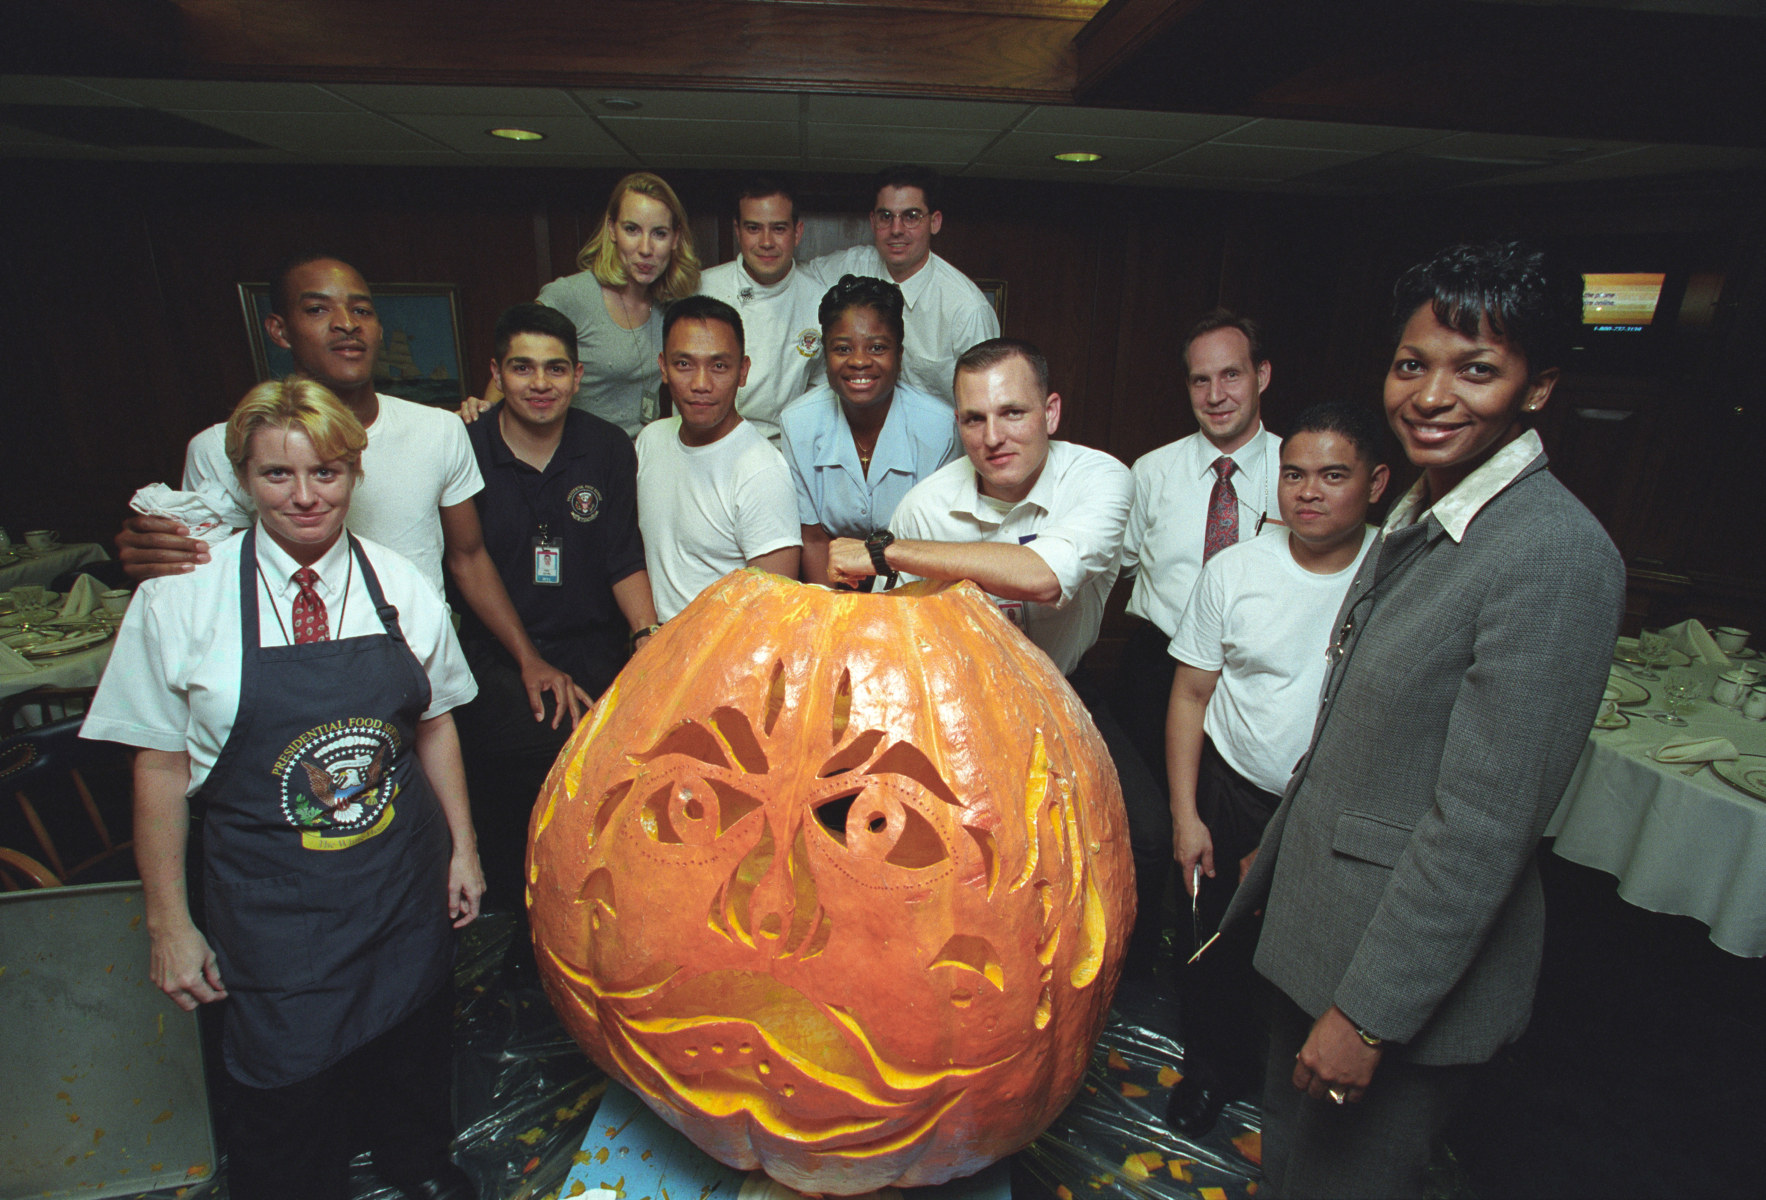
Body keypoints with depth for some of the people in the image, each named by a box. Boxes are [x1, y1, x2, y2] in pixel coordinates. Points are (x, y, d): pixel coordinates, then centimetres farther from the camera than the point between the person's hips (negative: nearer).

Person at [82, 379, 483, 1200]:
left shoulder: (402, 589, -6)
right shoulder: (178, 601, -12)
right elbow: (160, 768, -6)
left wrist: (462, 847, 5)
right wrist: (168, 921, -2)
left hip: (404, 885, 3)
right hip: (270, 903, -2)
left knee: (411, 1044, 23)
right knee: (284, 1092, 12)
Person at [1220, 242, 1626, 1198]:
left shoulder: (1558, 559, -23)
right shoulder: (1421, 515, 4)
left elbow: (1483, 824, -24)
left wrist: (1368, 1014, -19)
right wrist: (1276, 859, 16)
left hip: (1415, 965, -7)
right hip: (1316, 927, 8)